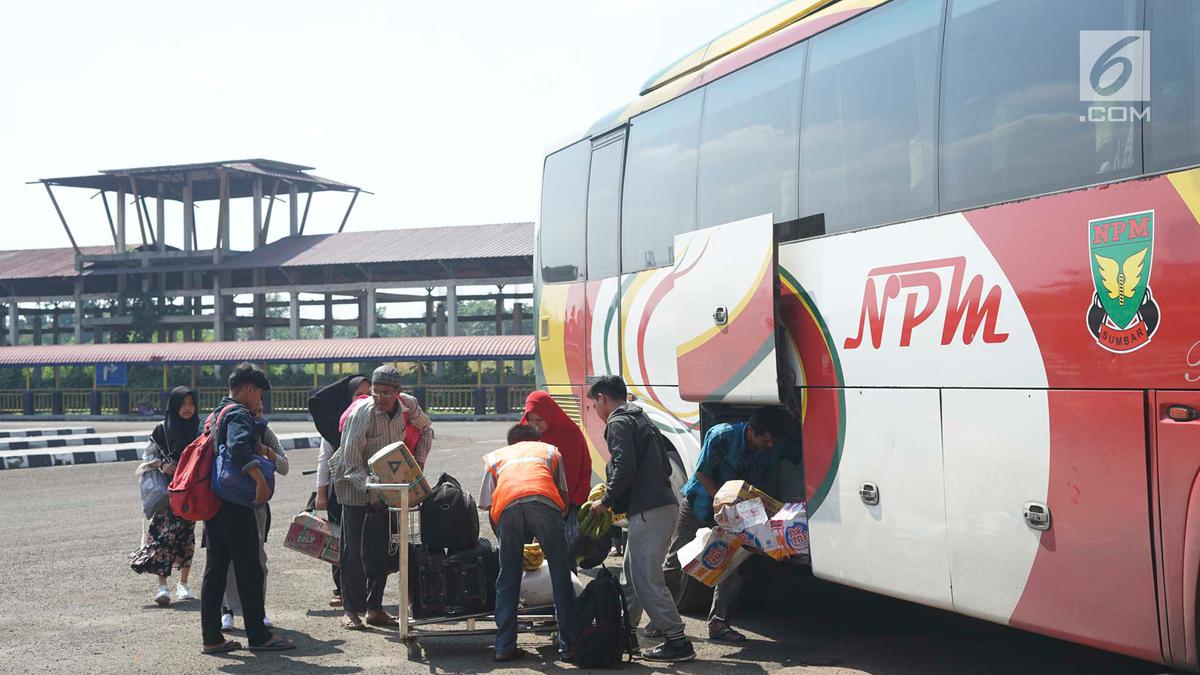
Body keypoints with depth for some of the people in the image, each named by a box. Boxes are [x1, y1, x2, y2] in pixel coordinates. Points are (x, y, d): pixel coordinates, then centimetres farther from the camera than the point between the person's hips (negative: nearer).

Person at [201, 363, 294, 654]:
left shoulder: (216, 414, 19)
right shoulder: (239, 414, -12)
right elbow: (237, 447, -31)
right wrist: (260, 478, -38)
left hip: (213, 503, 9)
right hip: (234, 503, -9)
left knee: (215, 569, 10)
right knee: (249, 570, -2)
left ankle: (212, 638, 12)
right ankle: (258, 636, 4)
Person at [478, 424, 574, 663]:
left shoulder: (495, 457, 37)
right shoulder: (550, 450, 38)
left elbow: (488, 508, 29)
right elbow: (565, 495, 30)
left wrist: (514, 547, 38)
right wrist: (546, 539, 43)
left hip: (507, 505, 1)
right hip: (544, 501, -1)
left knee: (507, 579, 13)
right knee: (561, 576, 8)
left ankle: (504, 647, 13)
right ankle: (568, 644, 7)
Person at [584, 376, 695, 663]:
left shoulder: (618, 422, -6)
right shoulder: (641, 420, 24)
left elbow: (624, 466, -20)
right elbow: (665, 467, 25)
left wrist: (606, 501, -7)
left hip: (647, 510, -10)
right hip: (663, 505, 10)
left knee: (646, 579, -8)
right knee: (632, 576, 18)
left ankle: (677, 642, -8)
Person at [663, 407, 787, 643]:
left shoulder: (770, 451, -15)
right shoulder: (722, 436, -28)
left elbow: (761, 483, 1)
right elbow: (702, 473, -18)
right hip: (699, 502, -4)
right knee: (675, 561, 2)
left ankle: (719, 623, 5)